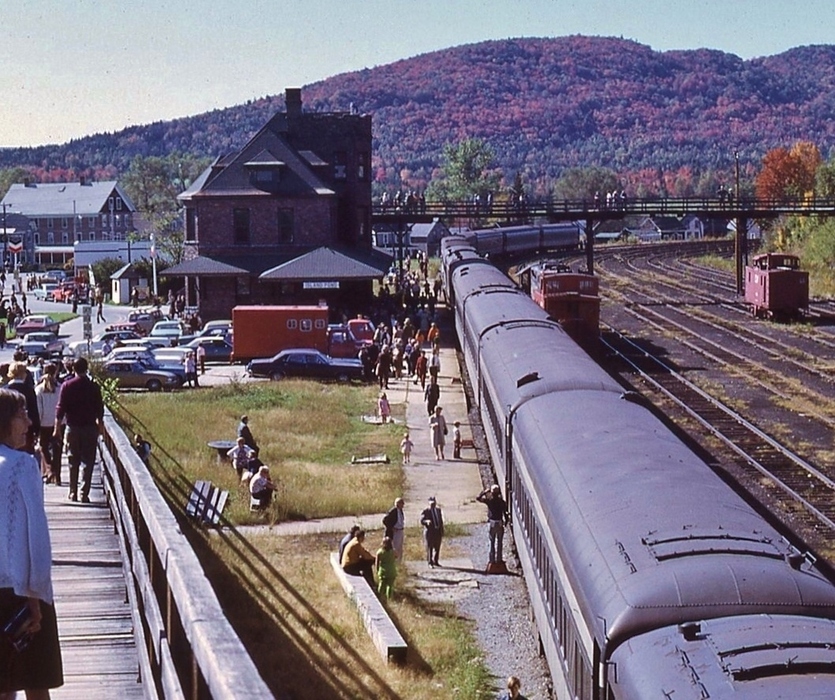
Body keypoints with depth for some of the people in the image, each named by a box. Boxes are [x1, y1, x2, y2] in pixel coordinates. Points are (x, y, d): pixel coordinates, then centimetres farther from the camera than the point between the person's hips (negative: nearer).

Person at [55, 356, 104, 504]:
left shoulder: (67, 386, -4)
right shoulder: (94, 387, -4)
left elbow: (60, 408, -5)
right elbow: (99, 409, 3)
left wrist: (57, 428, 2)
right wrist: (100, 424, 19)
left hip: (73, 427, 1)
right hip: (90, 428, -1)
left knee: (73, 462, 11)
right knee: (88, 462, 2)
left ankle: (73, 493, 13)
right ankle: (85, 494, -4)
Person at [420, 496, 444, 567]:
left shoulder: (438, 510, 13)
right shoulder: (425, 511, -4)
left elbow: (441, 521, 17)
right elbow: (421, 521, -10)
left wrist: (442, 531, 14)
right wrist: (427, 521, -32)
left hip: (438, 532, 5)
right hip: (430, 532, -5)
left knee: (437, 548, 9)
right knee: (429, 548, -3)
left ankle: (435, 561, 19)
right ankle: (430, 562, 5)